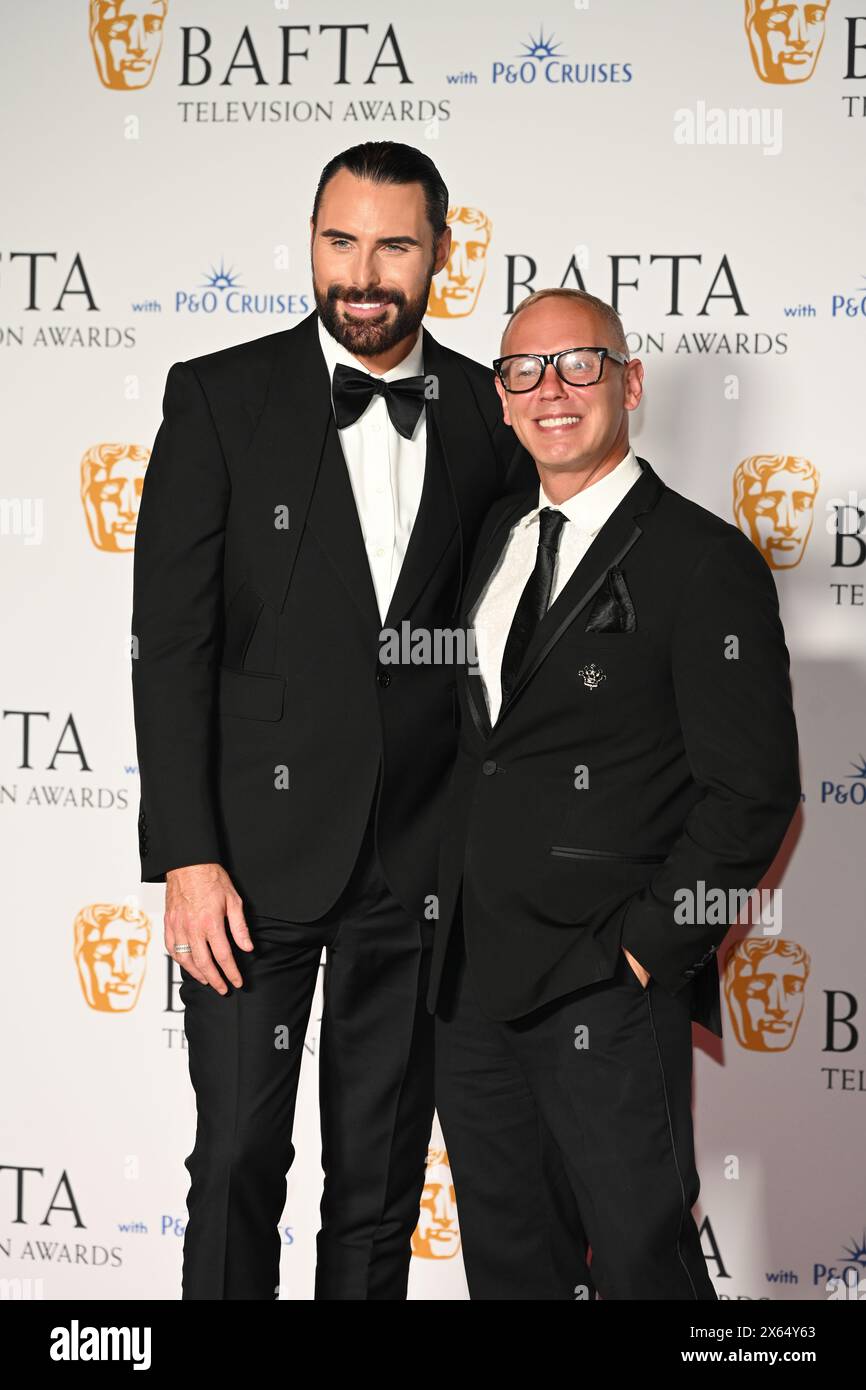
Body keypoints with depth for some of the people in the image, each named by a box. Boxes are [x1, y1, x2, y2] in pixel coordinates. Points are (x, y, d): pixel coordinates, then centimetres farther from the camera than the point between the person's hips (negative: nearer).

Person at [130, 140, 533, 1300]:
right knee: (238, 1162, 4)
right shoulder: (219, 397, -5)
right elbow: (171, 641, -8)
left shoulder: (485, 411, 3)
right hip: (258, 847, -2)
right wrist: (186, 857, -13)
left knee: (383, 1175, 14)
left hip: (417, 858, 3)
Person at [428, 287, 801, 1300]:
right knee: (499, 1249, 17)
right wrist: (450, 927, 10)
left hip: (608, 989, -6)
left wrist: (647, 949, -14)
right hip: (469, 977, 7)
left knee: (641, 1260, 3)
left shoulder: (704, 561, -10)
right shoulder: (494, 538, 12)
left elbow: (753, 791, -12)